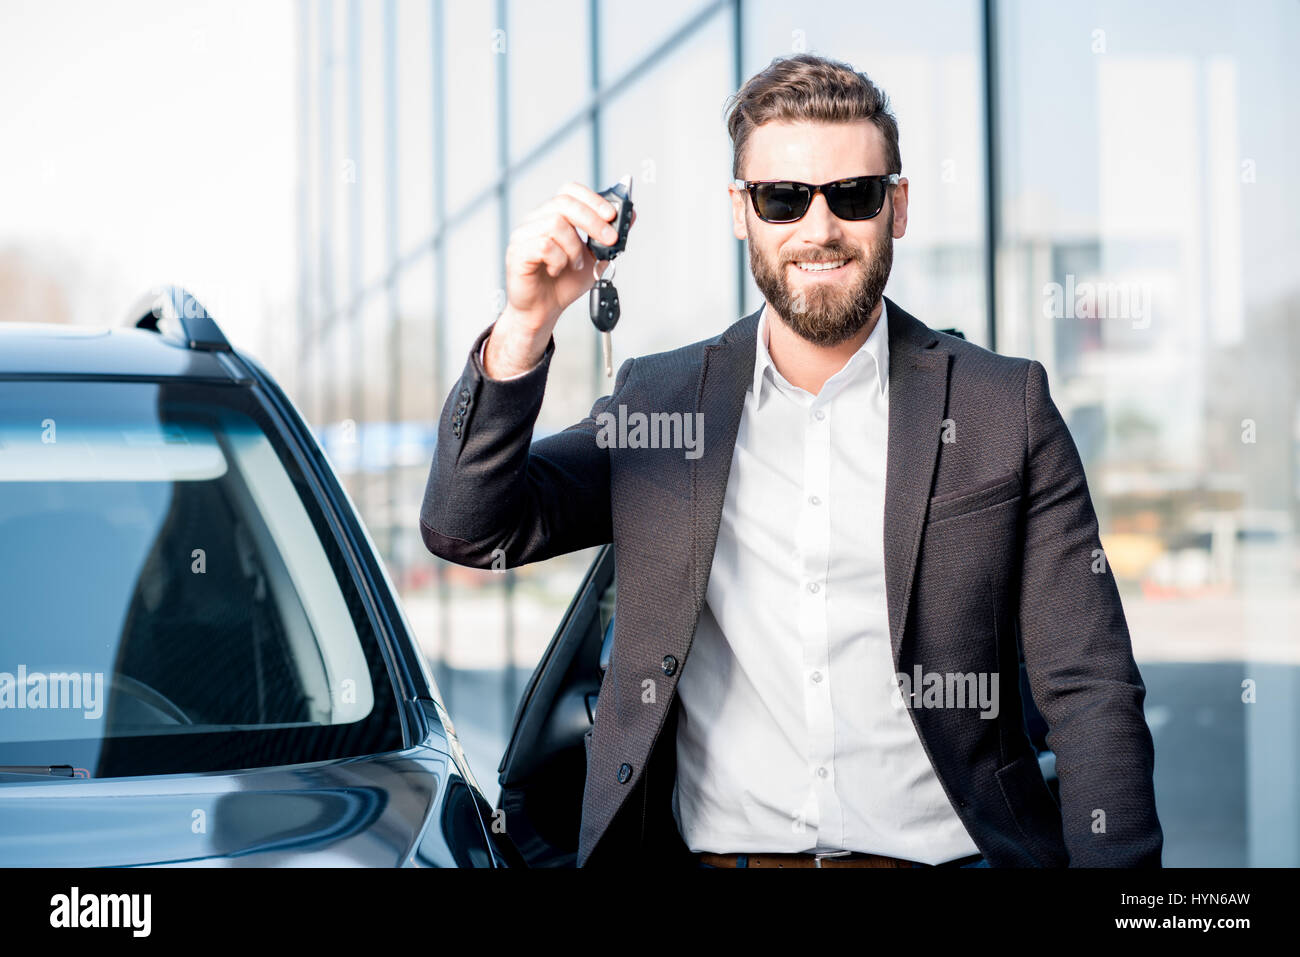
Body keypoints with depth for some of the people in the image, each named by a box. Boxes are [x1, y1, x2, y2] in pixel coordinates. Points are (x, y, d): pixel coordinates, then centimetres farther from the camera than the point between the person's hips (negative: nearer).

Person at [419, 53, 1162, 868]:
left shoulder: (1006, 409, 8)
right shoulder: (658, 399, 14)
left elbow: (1091, 693, 5)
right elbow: (469, 531, 7)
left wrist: (1113, 863, -9)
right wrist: (525, 327, -5)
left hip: (941, 859, -1)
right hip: (708, 851, 1)